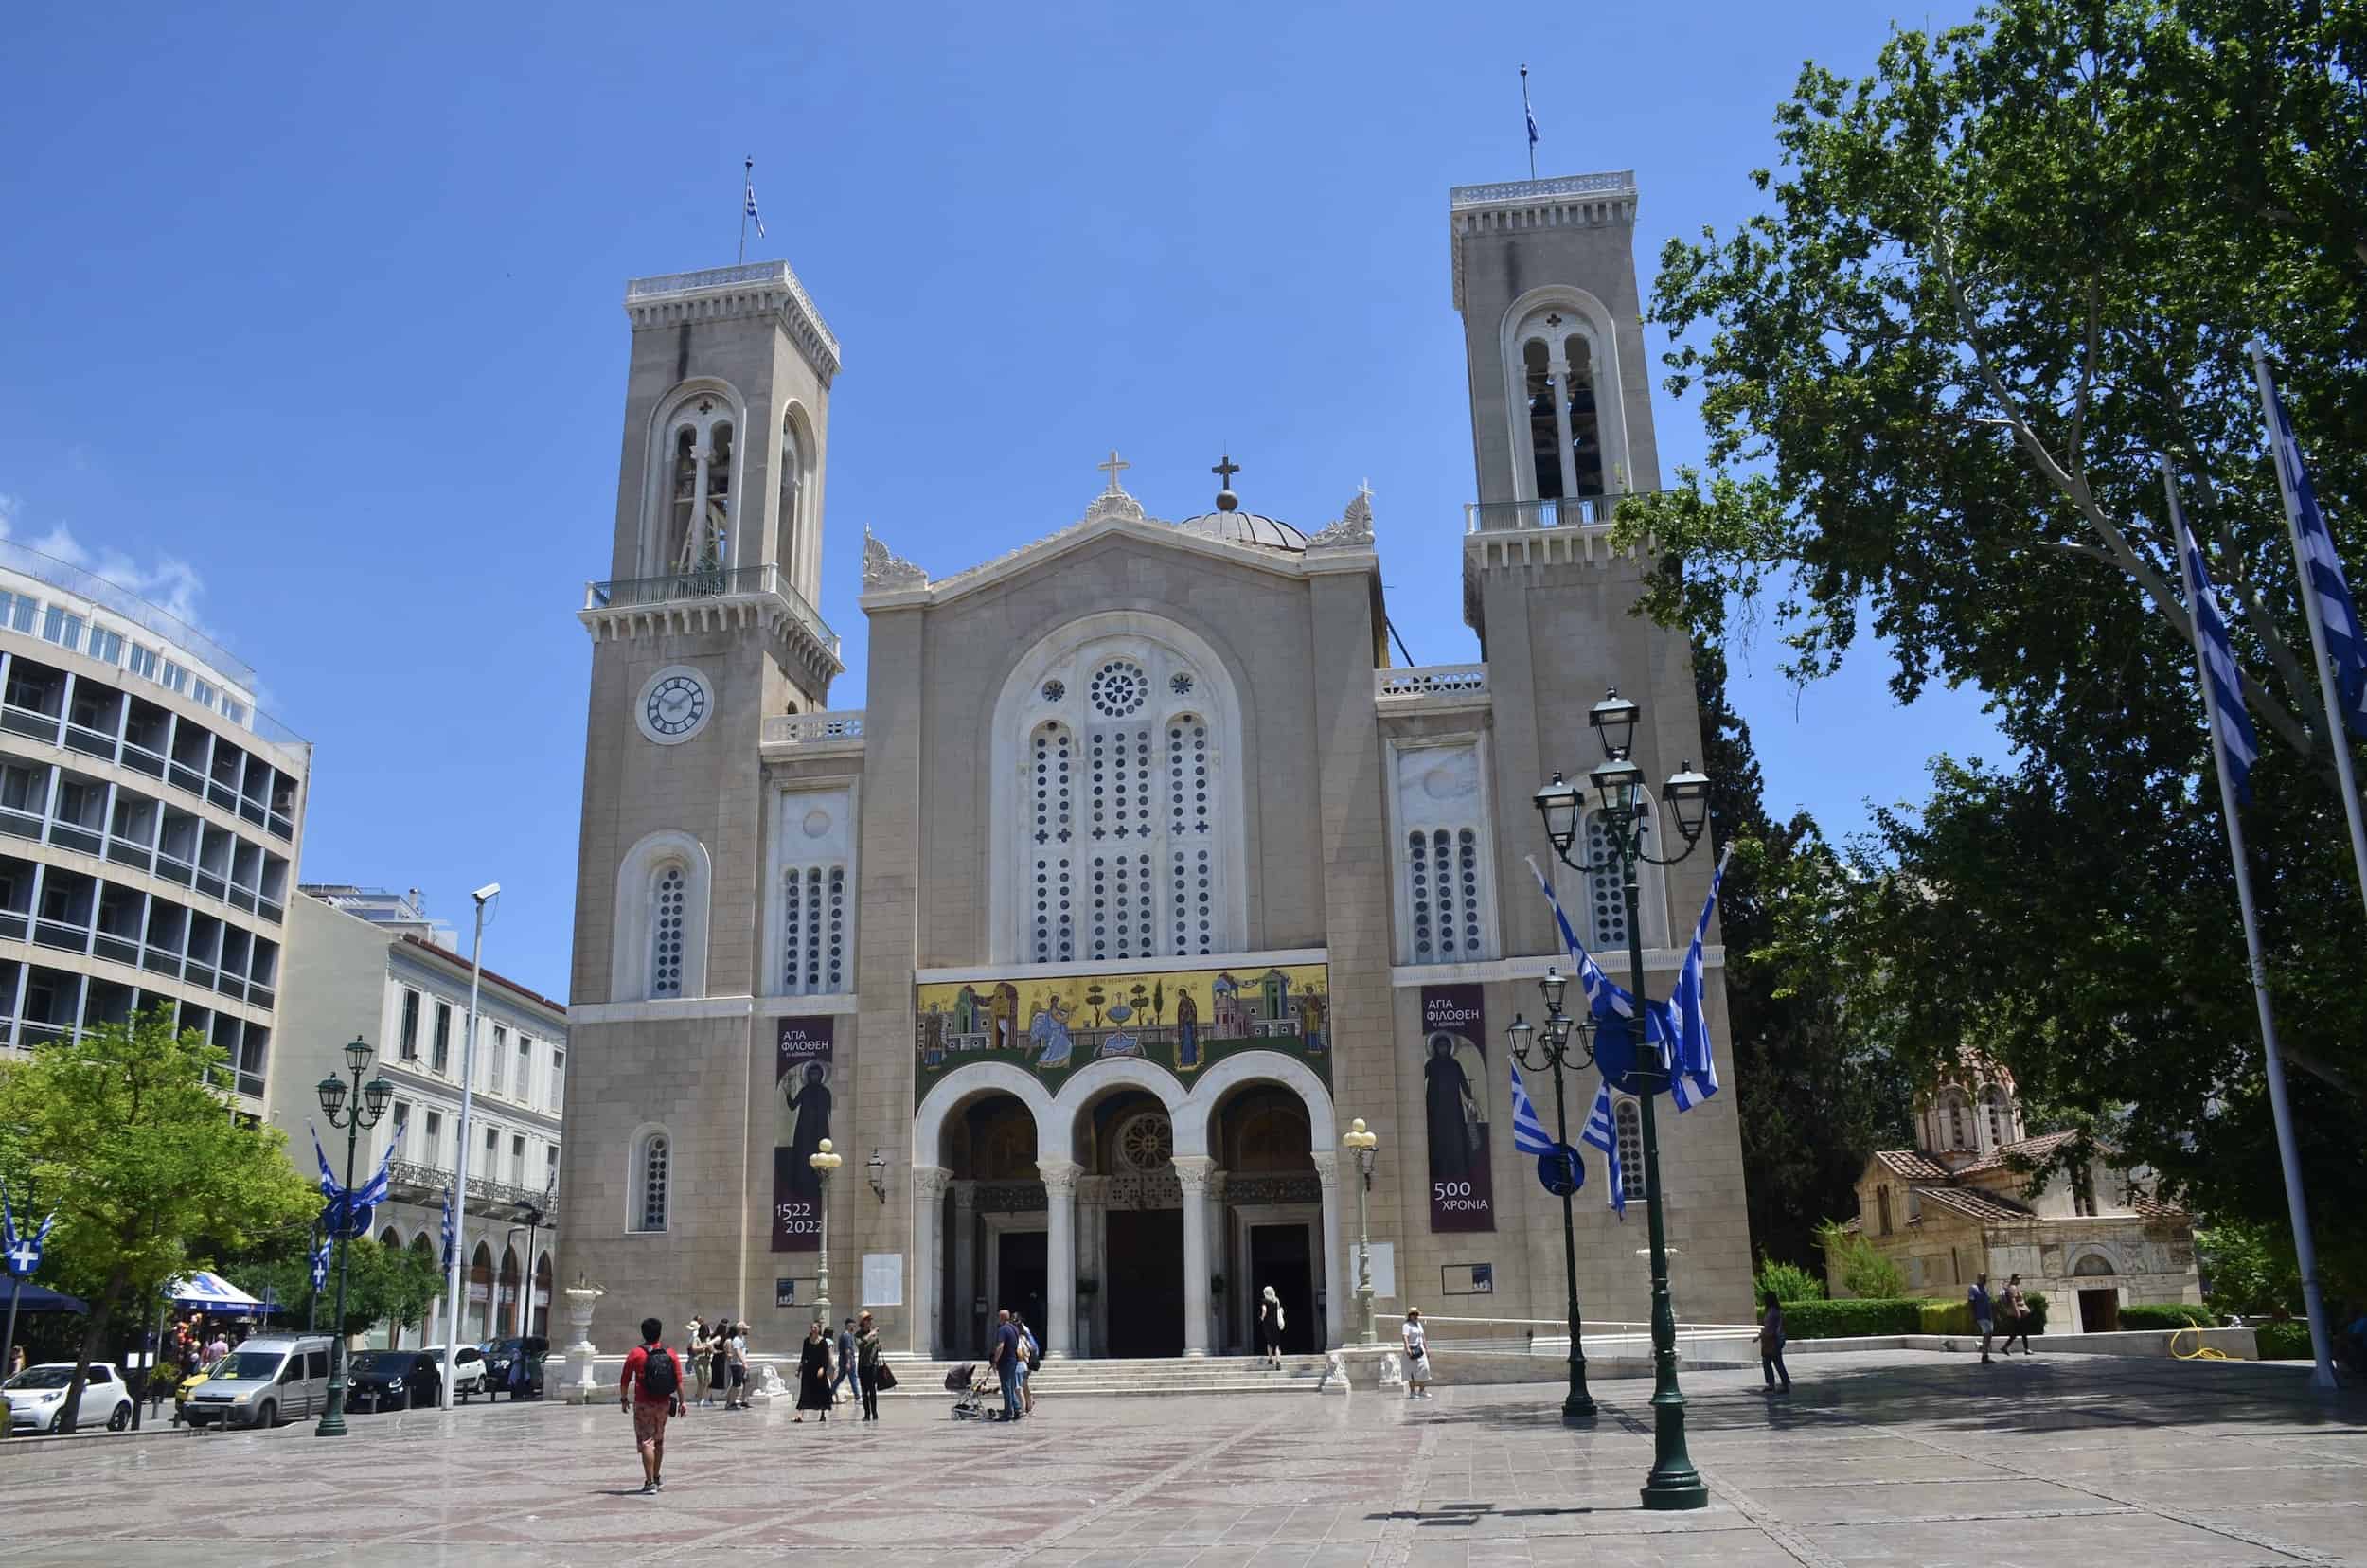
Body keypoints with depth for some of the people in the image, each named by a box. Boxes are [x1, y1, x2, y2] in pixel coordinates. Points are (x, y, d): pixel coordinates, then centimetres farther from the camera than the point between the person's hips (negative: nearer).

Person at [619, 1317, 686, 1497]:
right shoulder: (671, 1354, 2)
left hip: (643, 1404, -4)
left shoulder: (636, 1355, -6)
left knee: (646, 1442, -3)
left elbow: (625, 1381, -2)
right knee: (659, 1441, 19)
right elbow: (679, 1382, -1)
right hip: (664, 1403, 4)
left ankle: (650, 1483, -10)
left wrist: (623, 1399, 12)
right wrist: (681, 1402, 4)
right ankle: (657, 1479, 30)